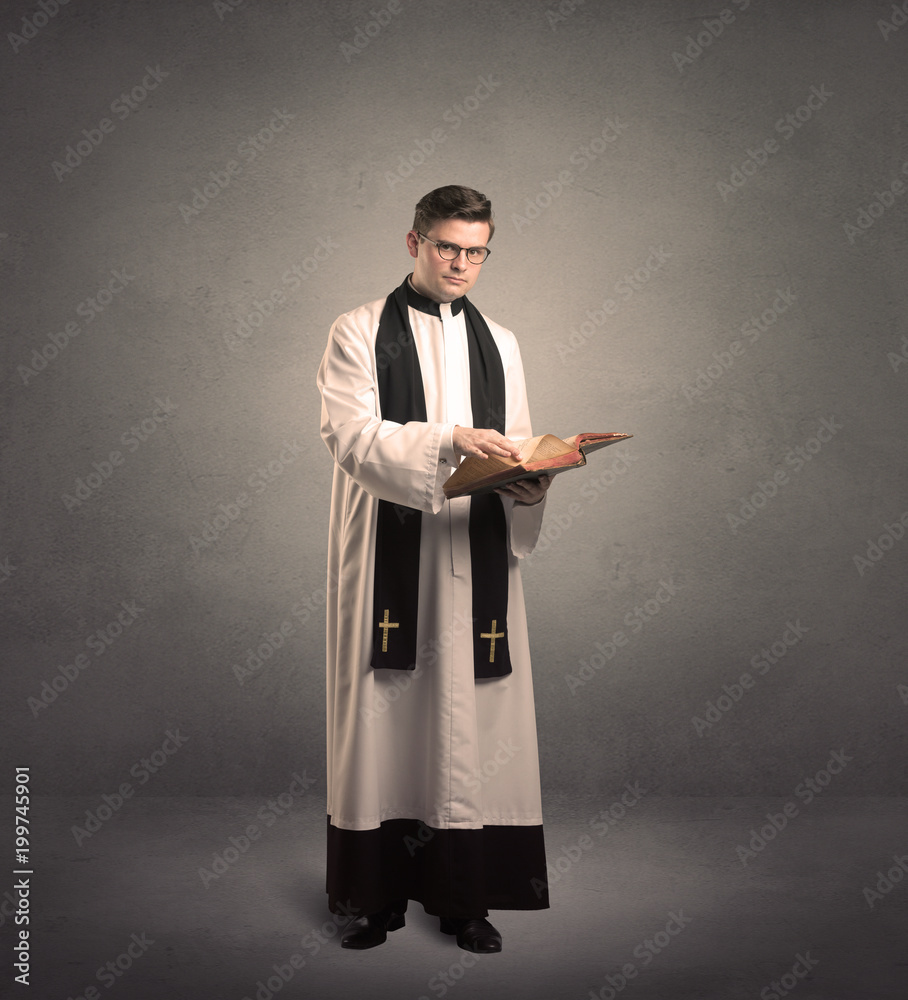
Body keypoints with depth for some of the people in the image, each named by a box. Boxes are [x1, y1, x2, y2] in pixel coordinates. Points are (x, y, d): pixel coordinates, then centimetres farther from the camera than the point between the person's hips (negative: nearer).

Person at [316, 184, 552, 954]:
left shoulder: (499, 344, 15)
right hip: (387, 556, -3)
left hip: (475, 557, 3)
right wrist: (449, 440, -24)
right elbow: (353, 437, -11)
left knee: (471, 719, 4)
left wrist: (528, 484, -11)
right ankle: (376, 894, 17)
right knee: (384, 715, 2)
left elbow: (518, 451, 12)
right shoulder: (359, 334, 3)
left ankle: (466, 896, 16)